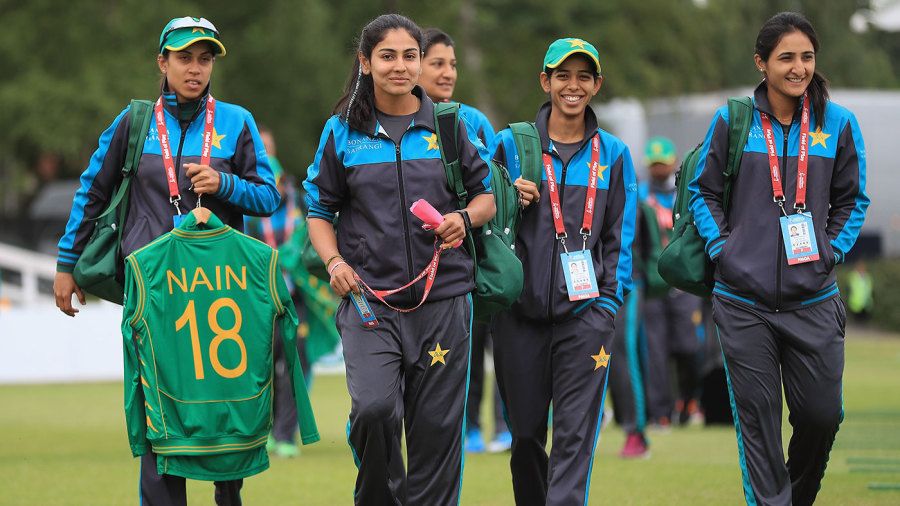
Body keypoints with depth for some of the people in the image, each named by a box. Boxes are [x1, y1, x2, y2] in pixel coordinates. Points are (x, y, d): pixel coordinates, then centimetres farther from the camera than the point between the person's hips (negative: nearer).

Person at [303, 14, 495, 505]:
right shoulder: (342, 131, 7)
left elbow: (486, 194, 16)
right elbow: (320, 211, 12)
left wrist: (465, 218, -6)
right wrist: (334, 261, -5)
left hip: (441, 298, 1)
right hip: (369, 297, -1)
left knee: (436, 424, 0)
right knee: (373, 408, -20)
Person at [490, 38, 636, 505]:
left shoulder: (613, 154, 8)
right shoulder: (511, 144, 5)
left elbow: (619, 236, 9)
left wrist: (608, 302, -1)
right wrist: (511, 201, -10)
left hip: (584, 312, 0)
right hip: (521, 310, 1)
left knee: (575, 435, -9)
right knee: (526, 432, 7)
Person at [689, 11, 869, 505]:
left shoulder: (837, 123, 2)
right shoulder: (731, 121, 0)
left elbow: (853, 200, 12)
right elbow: (703, 191, 10)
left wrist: (832, 251, 0)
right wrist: (721, 247, -2)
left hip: (813, 299, 1)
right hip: (743, 302, -1)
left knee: (822, 415, 5)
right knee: (758, 417, 1)